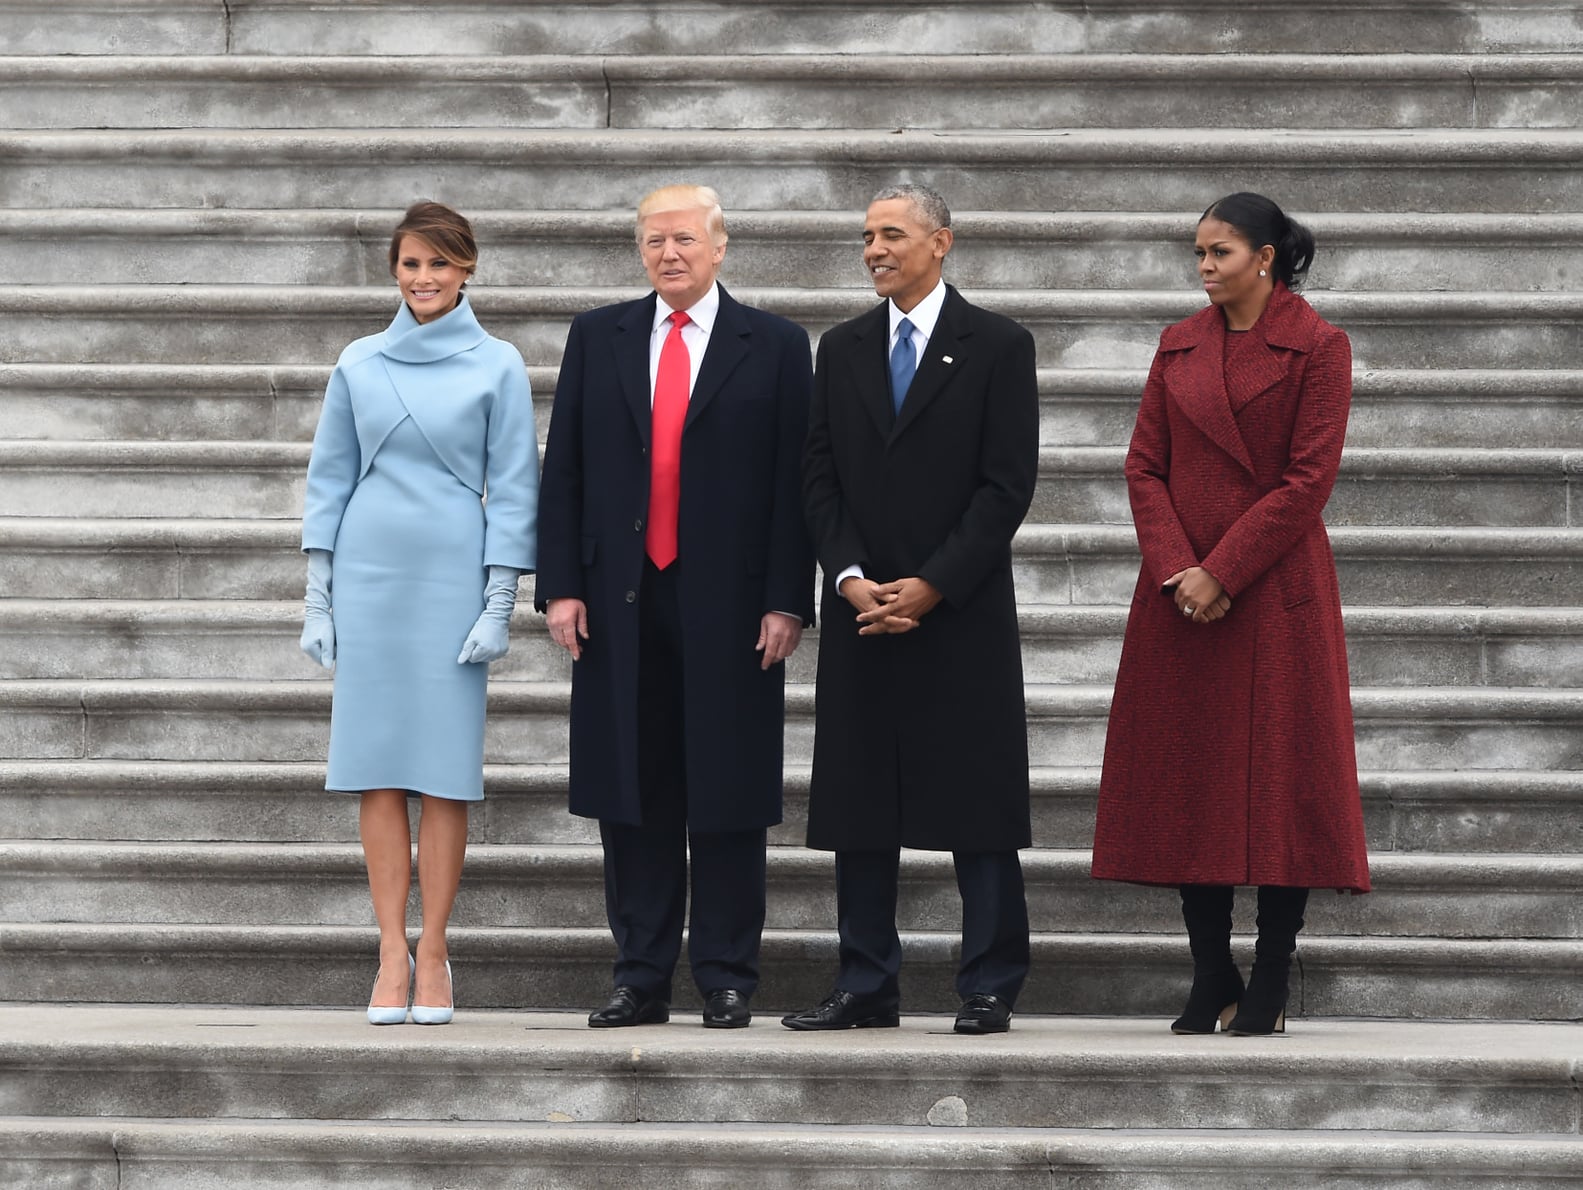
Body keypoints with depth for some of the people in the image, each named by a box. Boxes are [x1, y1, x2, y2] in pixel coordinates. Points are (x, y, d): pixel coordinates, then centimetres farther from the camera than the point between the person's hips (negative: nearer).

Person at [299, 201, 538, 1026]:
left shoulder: (497, 366, 1)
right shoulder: (359, 364, 7)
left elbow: (513, 488, 0)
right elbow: (330, 479, 10)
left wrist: (499, 604, -6)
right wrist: (318, 599, 5)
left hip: (453, 578, -2)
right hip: (369, 576, 2)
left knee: (445, 771, -2)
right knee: (378, 769, 0)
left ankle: (432, 956, 4)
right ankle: (392, 956, 3)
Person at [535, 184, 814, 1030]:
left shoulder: (774, 347, 3)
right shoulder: (597, 339, 10)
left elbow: (794, 481, 0)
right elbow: (563, 471, 9)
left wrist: (787, 602, -7)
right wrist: (560, 586, -1)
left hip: (729, 608, -2)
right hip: (621, 605, 2)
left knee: (727, 799, 1)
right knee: (632, 800, 4)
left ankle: (726, 981, 7)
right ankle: (641, 978, 10)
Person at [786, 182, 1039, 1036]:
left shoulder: (997, 346, 0)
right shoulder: (842, 350, 13)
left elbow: (1008, 483, -6)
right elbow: (819, 477, 10)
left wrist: (932, 585, -12)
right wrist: (850, 577, -5)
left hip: (963, 613, -4)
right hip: (860, 613, 4)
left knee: (979, 805, -2)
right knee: (858, 807, 5)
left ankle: (988, 989, 2)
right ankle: (866, 988, 10)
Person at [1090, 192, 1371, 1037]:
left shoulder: (1316, 347, -4)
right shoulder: (1180, 346, 10)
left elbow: (1308, 480, -10)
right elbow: (1145, 465, 7)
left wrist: (1221, 572, -14)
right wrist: (1175, 570, -8)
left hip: (1275, 588, -4)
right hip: (1179, 593, 5)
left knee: (1281, 775, -2)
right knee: (1187, 778, 4)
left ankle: (1269, 987, 4)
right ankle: (1211, 979, 12)